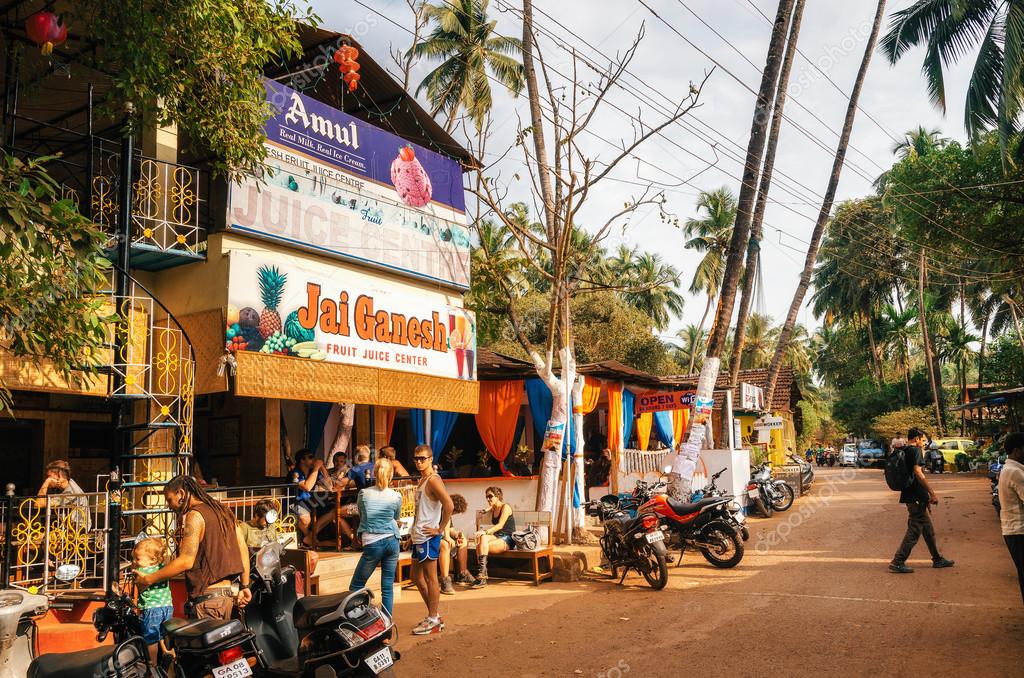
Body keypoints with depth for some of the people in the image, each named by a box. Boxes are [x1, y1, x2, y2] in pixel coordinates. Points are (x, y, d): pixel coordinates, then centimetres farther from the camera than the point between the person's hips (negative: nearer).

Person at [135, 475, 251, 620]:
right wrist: (244, 586, 16)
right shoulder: (222, 510, 16)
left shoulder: (195, 515, -10)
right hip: (227, 594, 9)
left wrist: (148, 579, -9)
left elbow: (186, 562, -17)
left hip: (207, 597, -9)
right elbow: (243, 548, 14)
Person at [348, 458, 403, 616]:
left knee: (355, 587, 8)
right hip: (392, 542, 2)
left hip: (372, 543, -2)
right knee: (388, 588, 8)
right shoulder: (396, 496, -1)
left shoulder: (363, 494, -4)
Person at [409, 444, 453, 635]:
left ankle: (433, 621, 8)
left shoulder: (433, 480, -15)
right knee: (417, 576, 16)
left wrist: (440, 528, -19)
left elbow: (449, 505, -26)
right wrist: (416, 530, 15)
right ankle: (434, 615, 26)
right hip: (418, 536, 10)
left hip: (428, 537, -10)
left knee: (430, 577, -1)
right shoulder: (421, 480, 15)